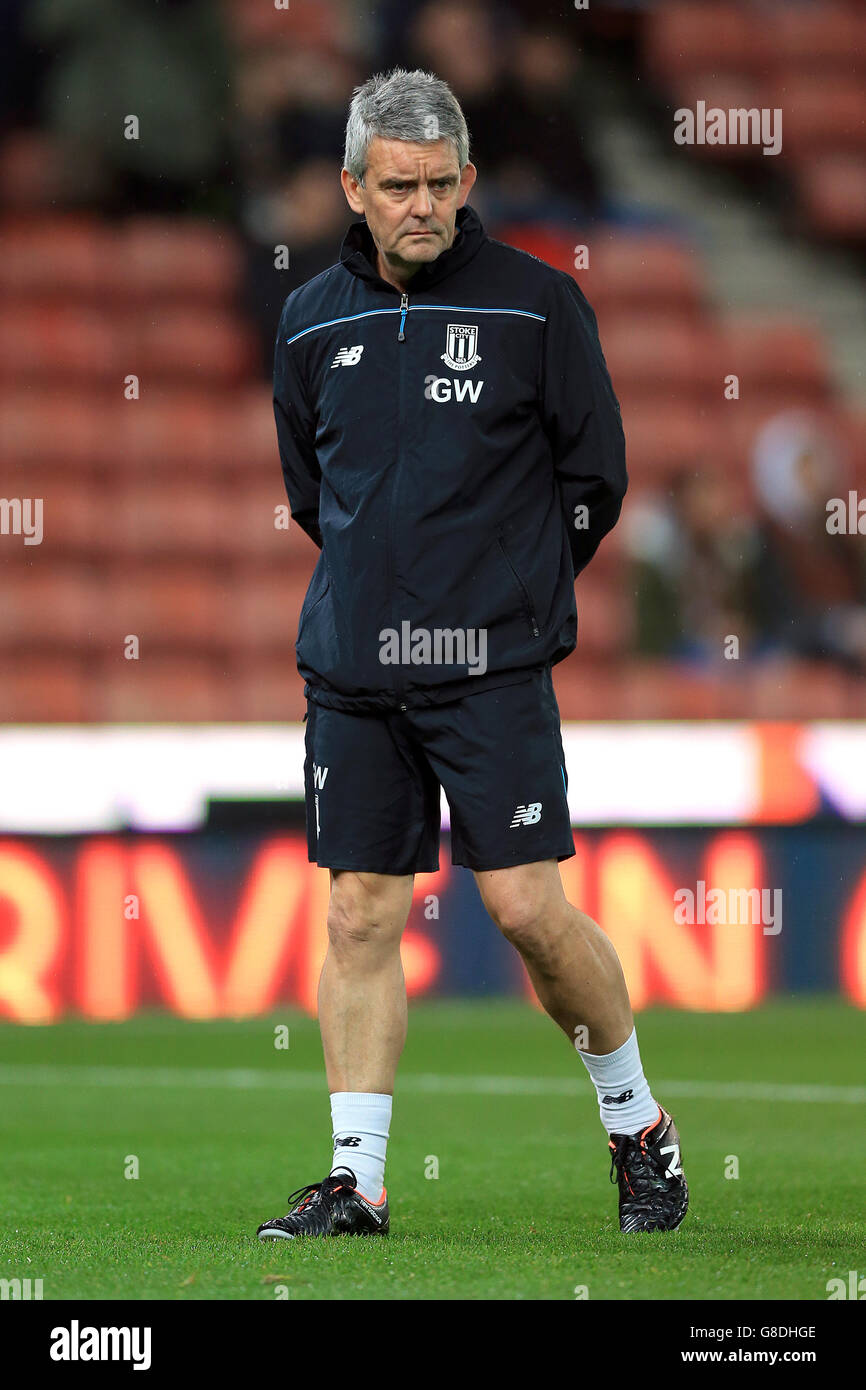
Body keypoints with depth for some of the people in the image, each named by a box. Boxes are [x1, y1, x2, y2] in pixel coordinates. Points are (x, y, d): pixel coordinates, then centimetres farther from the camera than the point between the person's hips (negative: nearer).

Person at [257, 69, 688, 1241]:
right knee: (361, 916, 2)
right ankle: (357, 1179, 6)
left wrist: (515, 597, 7)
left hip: (491, 664, -4)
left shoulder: (537, 305, -2)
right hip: (353, 664, 4)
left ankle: (638, 1126, 12)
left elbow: (595, 478, 3)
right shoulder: (313, 321, 8)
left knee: (527, 907, -8)